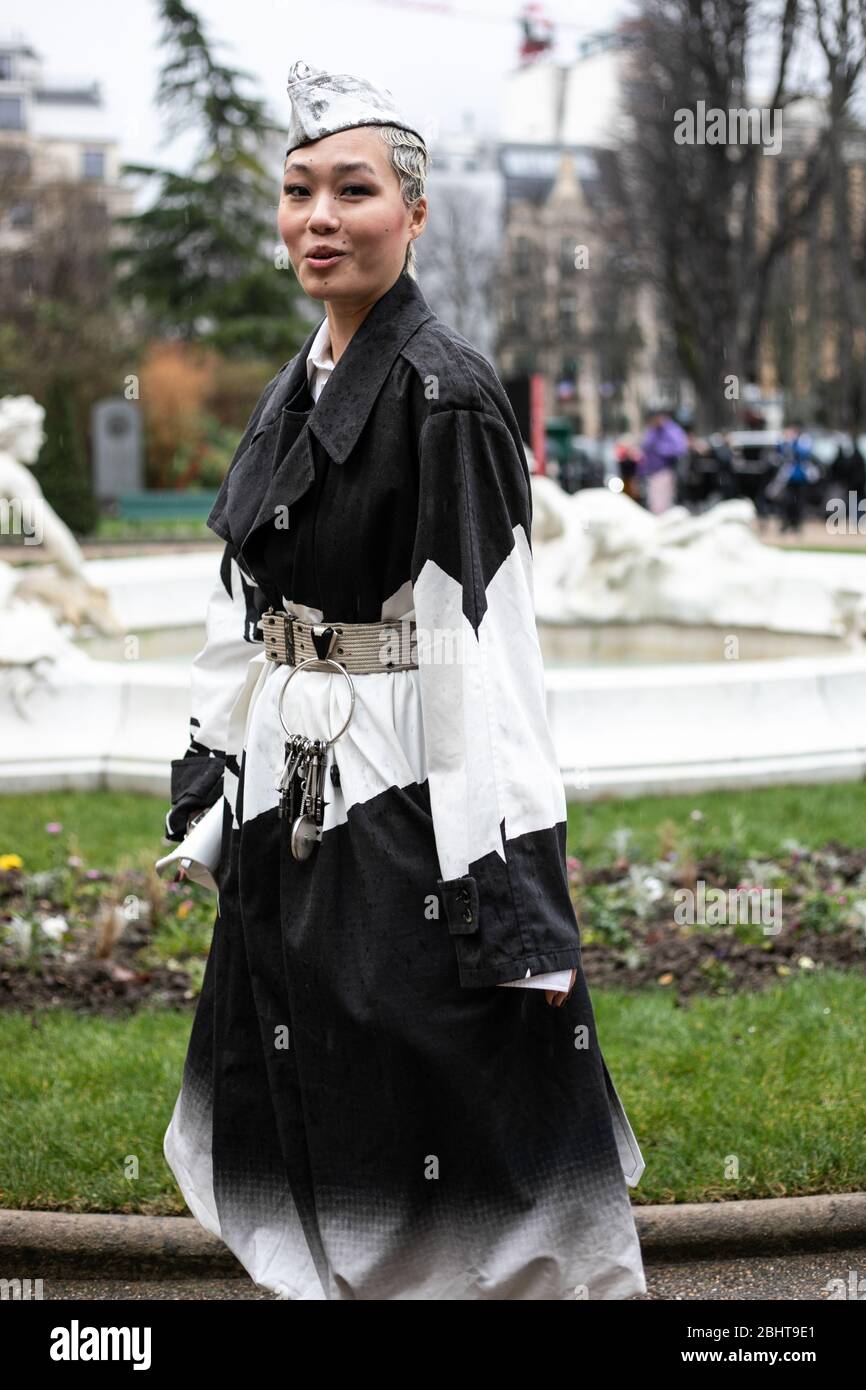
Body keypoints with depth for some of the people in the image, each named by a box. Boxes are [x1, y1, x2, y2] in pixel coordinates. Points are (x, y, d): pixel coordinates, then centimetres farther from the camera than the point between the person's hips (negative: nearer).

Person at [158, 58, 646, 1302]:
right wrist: (212, 755, 16)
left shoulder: (443, 391, -16)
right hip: (290, 790, 8)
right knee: (309, 1105, 18)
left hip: (406, 797, -8)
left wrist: (509, 880, -23)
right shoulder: (299, 384, 10)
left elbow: (485, 640, -21)